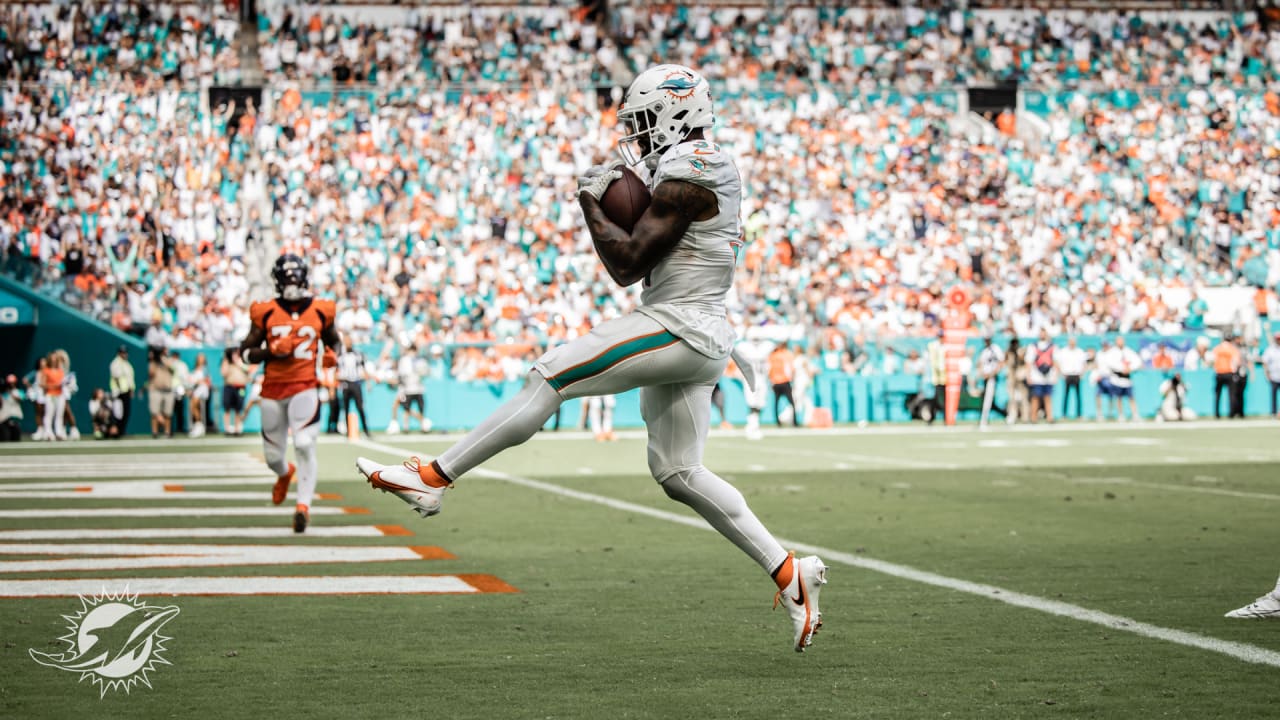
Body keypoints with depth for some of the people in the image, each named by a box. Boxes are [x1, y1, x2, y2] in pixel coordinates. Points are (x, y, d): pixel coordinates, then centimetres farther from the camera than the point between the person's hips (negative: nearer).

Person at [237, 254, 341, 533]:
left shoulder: (320, 311, 6)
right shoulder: (266, 313, 1)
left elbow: (333, 341, 24)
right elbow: (245, 352, 2)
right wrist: (272, 351, -15)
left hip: (305, 387, -1)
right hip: (273, 389, 1)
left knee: (305, 446, -19)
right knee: (272, 454, 10)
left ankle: (303, 505, -17)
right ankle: (285, 474, 47)